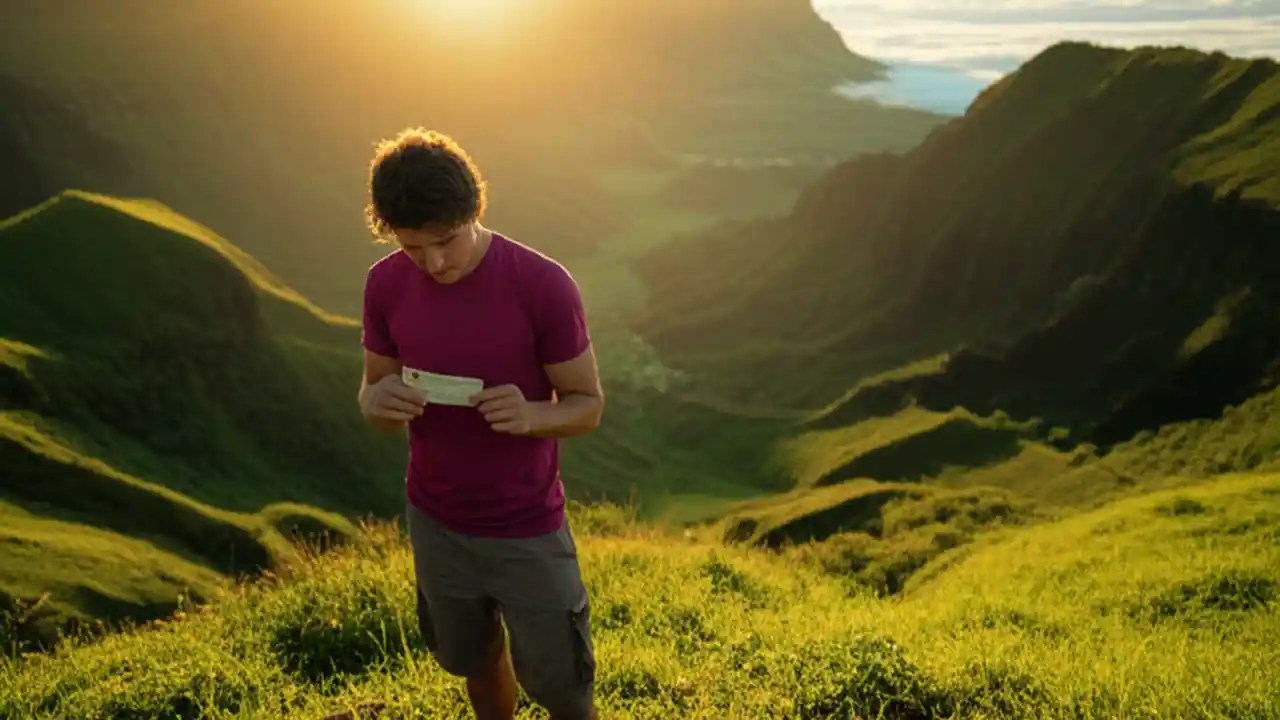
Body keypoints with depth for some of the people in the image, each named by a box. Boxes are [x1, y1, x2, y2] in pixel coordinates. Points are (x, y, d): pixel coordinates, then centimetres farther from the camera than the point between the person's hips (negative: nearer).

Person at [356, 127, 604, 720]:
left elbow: (588, 405, -12)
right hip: (435, 522, 4)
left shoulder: (543, 285, -21)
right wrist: (379, 403, -23)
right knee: (475, 662, 25)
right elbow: (371, 392, 2)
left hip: (528, 529, -3)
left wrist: (532, 414, -34)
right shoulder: (385, 285, -9)